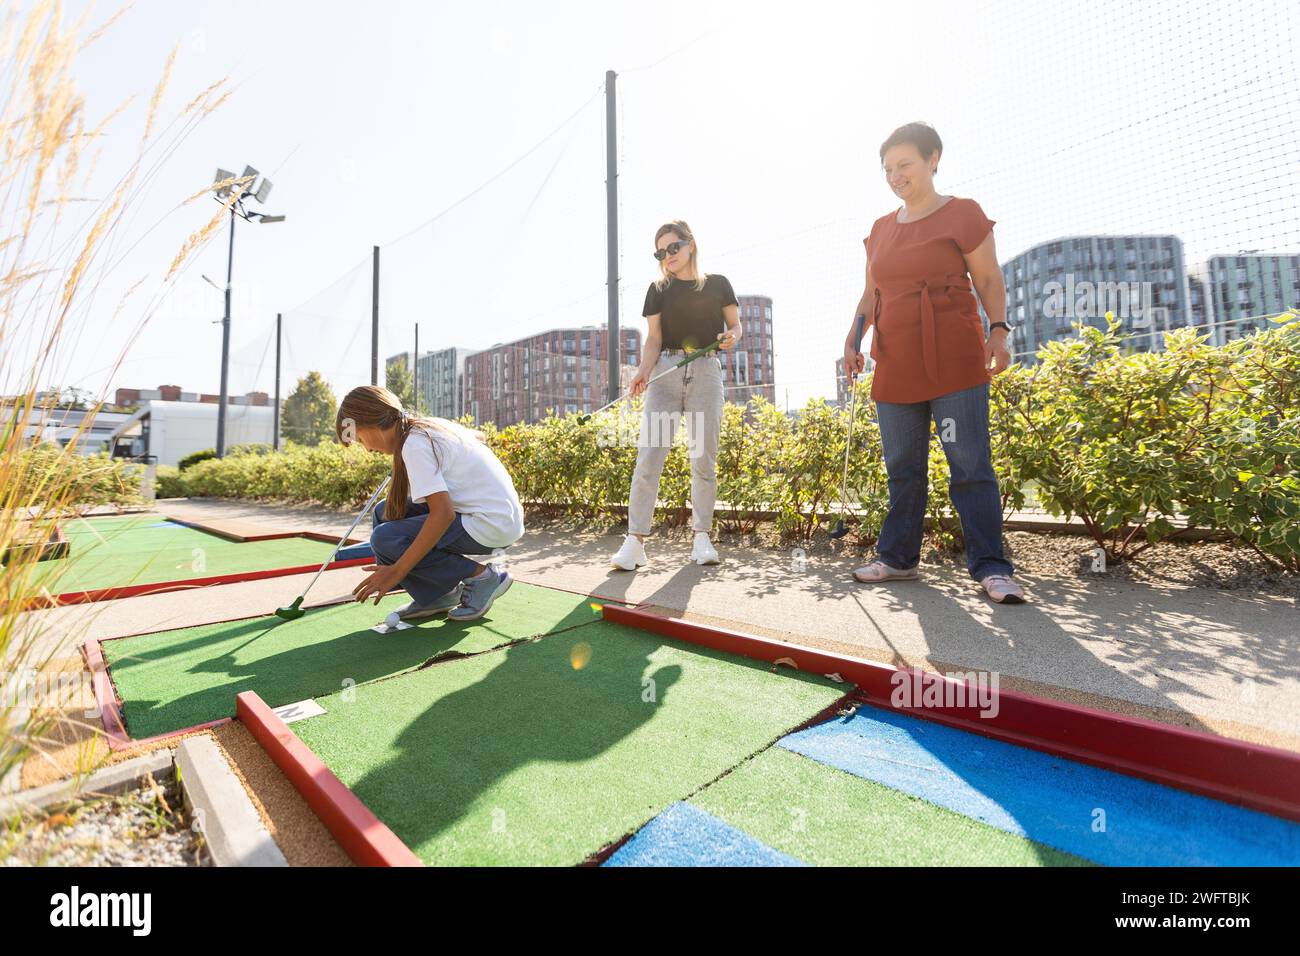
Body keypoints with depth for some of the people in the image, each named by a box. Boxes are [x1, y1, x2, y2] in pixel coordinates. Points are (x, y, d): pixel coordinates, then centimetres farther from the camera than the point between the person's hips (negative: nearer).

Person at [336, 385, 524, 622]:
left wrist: (397, 571, -19)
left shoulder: (414, 445, -16)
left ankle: (481, 576, -4)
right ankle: (434, 596, 12)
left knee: (384, 539, -13)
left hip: (492, 525, -10)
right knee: (386, 512, 10)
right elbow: (478, 436, 29)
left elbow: (443, 514, -24)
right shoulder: (433, 425, 10)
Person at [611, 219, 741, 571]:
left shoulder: (717, 284, 11)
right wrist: (643, 371, -14)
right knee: (648, 456, -10)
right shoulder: (658, 290, 12)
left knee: (704, 460, 0)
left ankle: (702, 537, 11)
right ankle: (635, 540, -7)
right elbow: (653, 338, 4)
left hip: (706, 373, 0)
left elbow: (735, 325, 14)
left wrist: (731, 337, -11)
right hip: (666, 372, 0)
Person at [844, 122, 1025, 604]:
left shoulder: (962, 213, 4)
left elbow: (989, 280, 2)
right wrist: (853, 339, 4)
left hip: (955, 361, -5)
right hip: (895, 368, 5)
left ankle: (991, 568, 1)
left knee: (970, 466, -6)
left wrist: (998, 331, -13)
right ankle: (897, 558, 17)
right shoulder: (880, 229, 18)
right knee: (902, 469, 8)